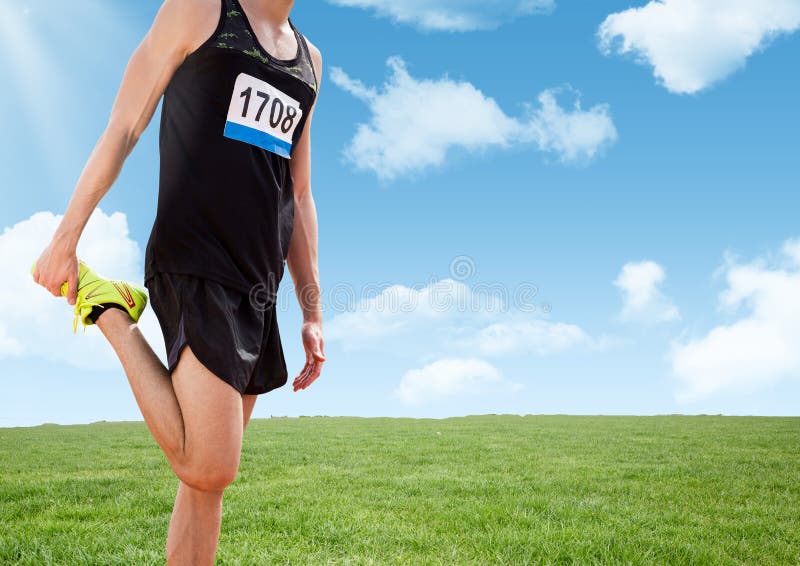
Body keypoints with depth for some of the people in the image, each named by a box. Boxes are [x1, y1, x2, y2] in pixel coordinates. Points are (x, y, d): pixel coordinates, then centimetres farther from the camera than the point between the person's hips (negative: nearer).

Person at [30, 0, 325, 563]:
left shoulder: (308, 61, 21)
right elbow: (122, 131, 1)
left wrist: (312, 313, 15)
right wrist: (65, 240, -3)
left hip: (259, 288, 7)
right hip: (194, 268, -7)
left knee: (208, 476, 8)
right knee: (209, 469, -16)